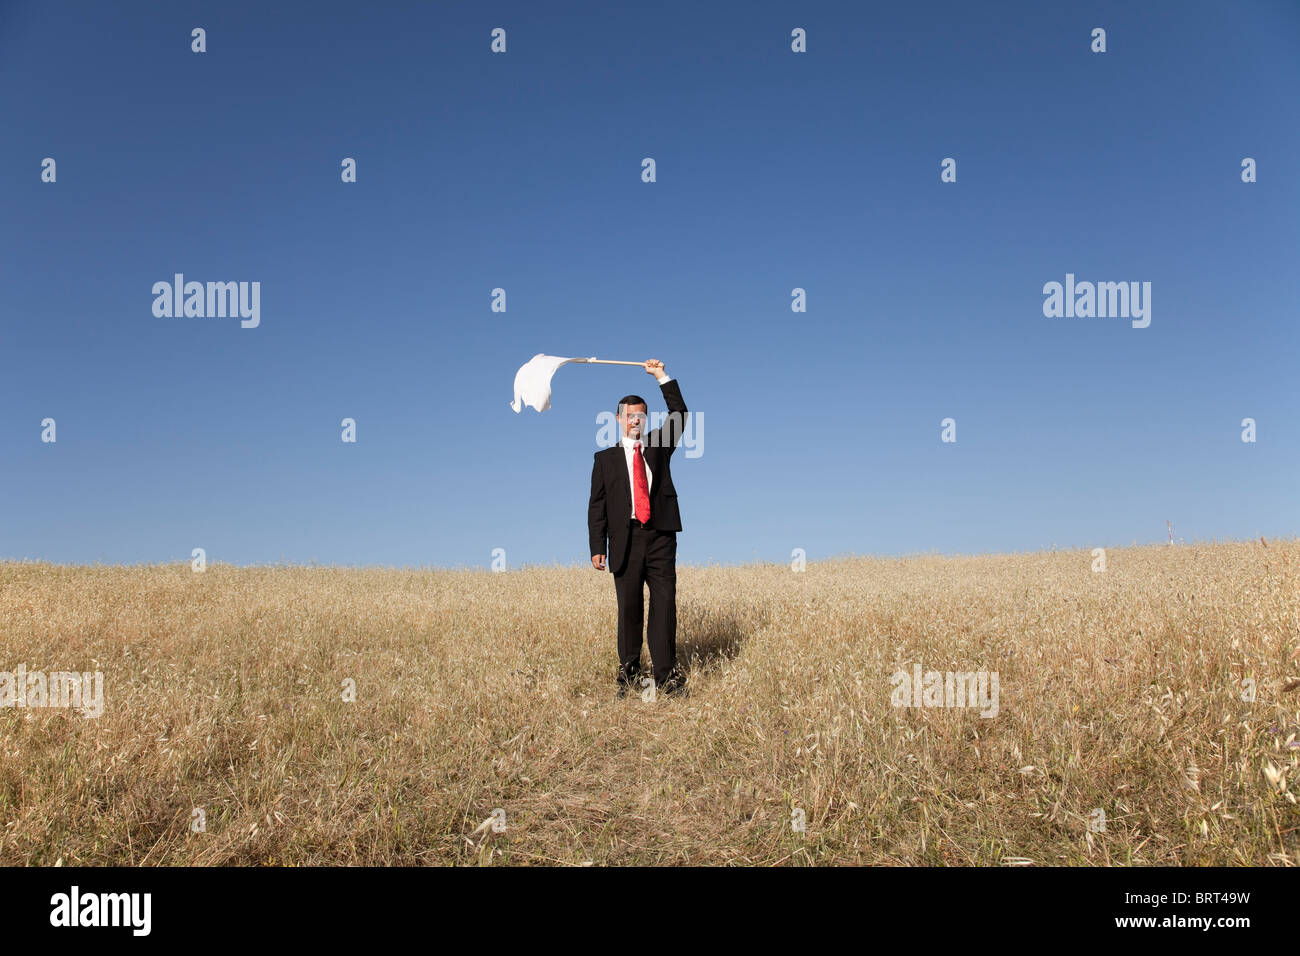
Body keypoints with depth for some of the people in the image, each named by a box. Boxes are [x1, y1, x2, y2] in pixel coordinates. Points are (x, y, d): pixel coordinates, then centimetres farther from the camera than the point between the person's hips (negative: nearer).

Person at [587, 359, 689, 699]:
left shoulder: (658, 447, 15)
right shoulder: (606, 459, 10)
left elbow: (679, 415, 4)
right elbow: (597, 505, 5)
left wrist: (663, 377, 0)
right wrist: (597, 548, -3)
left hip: (660, 537, 1)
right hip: (626, 539, -1)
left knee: (665, 605, -3)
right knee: (629, 608, 3)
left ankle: (666, 676, 1)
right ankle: (628, 673, 14)